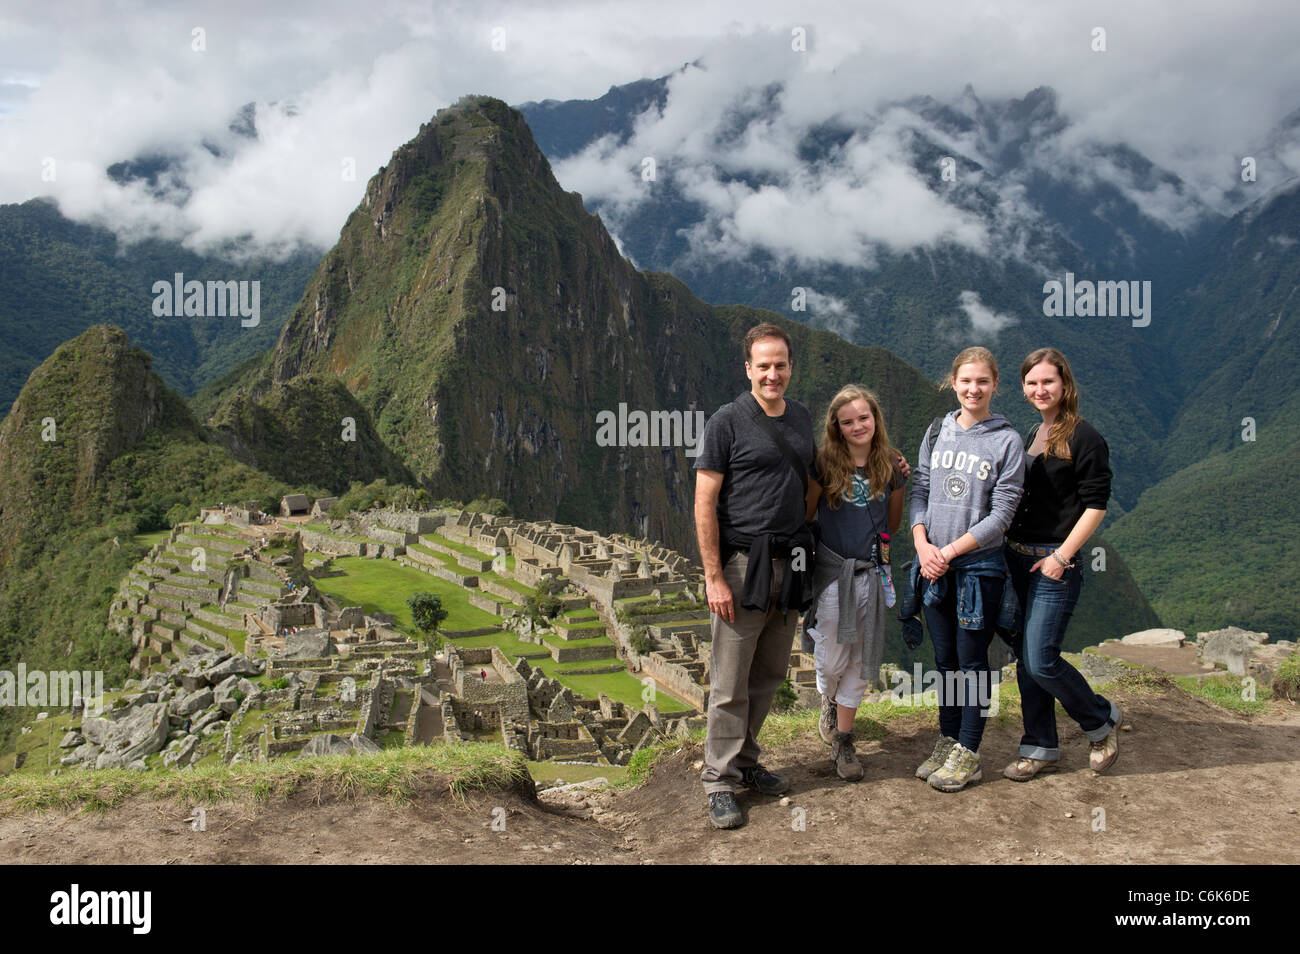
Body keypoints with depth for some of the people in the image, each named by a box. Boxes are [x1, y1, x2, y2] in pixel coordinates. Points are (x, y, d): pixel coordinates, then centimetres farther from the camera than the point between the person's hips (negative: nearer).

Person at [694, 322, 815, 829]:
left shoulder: (802, 418, 12)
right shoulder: (727, 422, -7)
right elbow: (704, 503, -10)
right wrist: (714, 577, -14)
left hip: (789, 564, 6)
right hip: (743, 563, -6)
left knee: (770, 674, 14)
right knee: (731, 682, -1)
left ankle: (744, 760, 28)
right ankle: (720, 780, 9)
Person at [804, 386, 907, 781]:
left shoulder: (889, 467, 3)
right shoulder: (825, 465, -6)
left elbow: (892, 525, 12)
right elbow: (805, 516, -1)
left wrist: (902, 483, 5)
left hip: (871, 573, 3)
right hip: (832, 571, -3)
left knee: (859, 662, 7)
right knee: (832, 660, 3)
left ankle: (842, 741, 20)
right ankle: (829, 701, 38)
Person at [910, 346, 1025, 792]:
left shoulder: (1007, 441, -7)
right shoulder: (937, 431, 6)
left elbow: (1001, 514, -10)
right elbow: (919, 490, 7)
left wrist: (950, 550, -14)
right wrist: (922, 544, -8)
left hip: (979, 566, -4)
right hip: (933, 565, 4)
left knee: (972, 662, 4)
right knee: (945, 659, 13)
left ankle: (967, 754, 14)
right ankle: (947, 740, 26)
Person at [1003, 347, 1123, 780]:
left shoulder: (1084, 438, -9)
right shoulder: (1031, 435, 14)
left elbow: (1096, 505, -12)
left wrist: (1062, 556, -15)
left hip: (1054, 564, -8)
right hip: (1016, 558, 8)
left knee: (1041, 661, -9)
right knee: (1025, 659, 10)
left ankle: (1102, 720, 16)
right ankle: (1040, 749, 22)